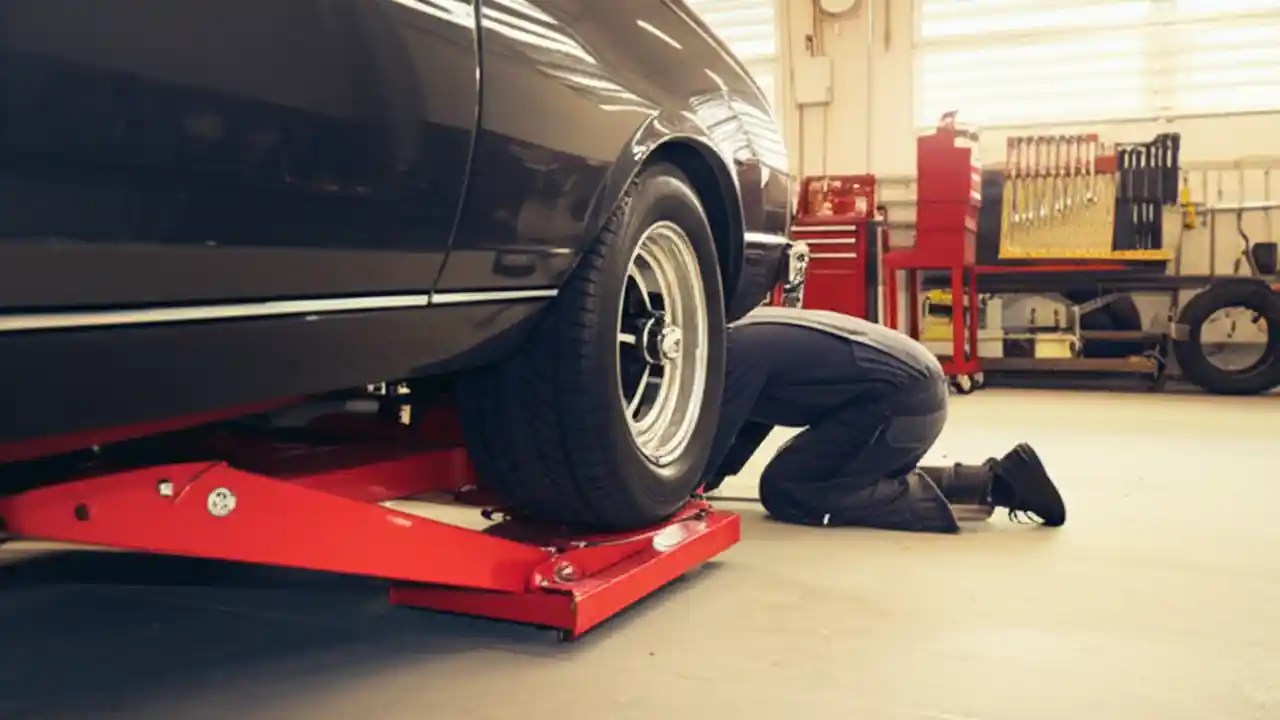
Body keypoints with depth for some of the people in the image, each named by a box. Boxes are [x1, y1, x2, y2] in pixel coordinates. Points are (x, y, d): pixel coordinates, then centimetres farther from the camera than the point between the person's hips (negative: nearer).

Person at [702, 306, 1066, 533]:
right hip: (915, 388, 10)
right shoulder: (747, 337, 17)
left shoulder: (739, 351, -13)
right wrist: (710, 478, 13)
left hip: (900, 398, -10)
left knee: (785, 490, -7)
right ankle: (992, 480, 12)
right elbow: (752, 420, 24)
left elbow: (716, 434, -13)